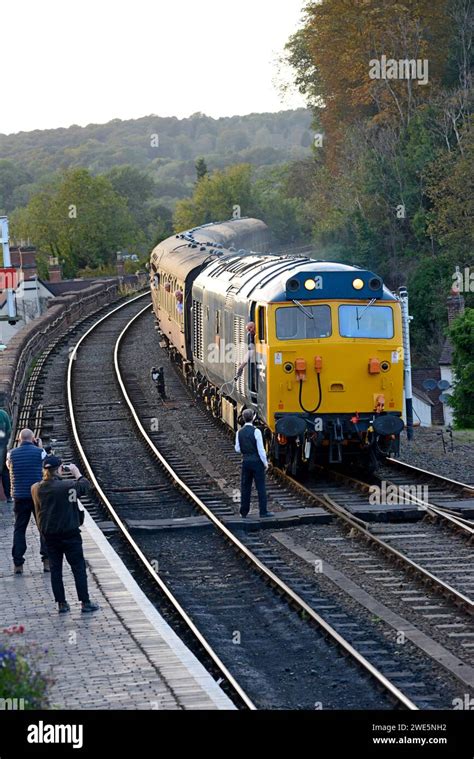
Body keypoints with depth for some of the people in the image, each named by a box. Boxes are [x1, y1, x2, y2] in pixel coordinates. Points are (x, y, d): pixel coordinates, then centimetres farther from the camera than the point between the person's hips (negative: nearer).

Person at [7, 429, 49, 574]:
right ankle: (47, 560, 5)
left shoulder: (12, 454, -1)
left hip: (20, 497, 2)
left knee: (19, 529, 9)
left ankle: (18, 564, 5)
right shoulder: (39, 452, -8)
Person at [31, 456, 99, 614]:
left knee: (55, 568, 11)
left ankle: (61, 603, 13)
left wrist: (57, 476, 12)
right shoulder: (68, 486, -18)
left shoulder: (36, 489, -7)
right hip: (70, 534, -4)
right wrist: (76, 473, 12)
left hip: (49, 535, 4)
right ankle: (85, 602, 7)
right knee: (78, 567, 5)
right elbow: (85, 485, -1)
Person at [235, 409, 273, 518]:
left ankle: (244, 512, 13)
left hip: (246, 461, 5)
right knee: (260, 487, 1)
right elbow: (260, 449, -14)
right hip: (257, 461, -5)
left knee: (245, 487, 10)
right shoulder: (256, 431, -14)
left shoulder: (239, 432, 0)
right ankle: (263, 511, 2)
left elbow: (237, 449, 5)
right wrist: (265, 462, -5)